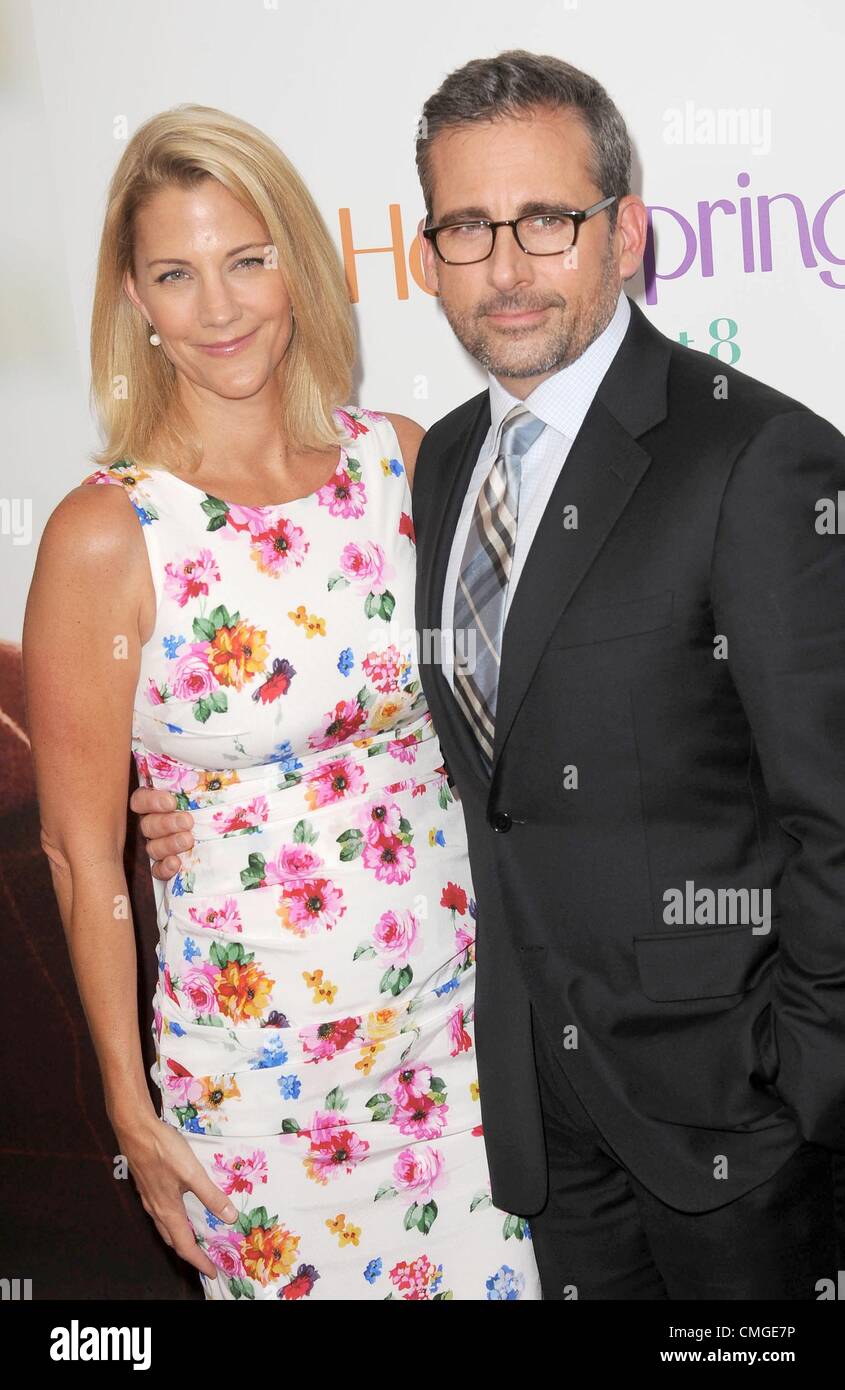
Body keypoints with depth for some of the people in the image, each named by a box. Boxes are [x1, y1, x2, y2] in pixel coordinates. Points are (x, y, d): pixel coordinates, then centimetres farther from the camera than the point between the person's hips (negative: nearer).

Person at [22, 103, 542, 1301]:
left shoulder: (398, 456, -4)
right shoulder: (104, 535, -16)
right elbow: (84, 853, -10)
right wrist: (132, 1111, -4)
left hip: (459, 1004, 4)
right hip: (259, 1058, -4)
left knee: (493, 1270, 18)